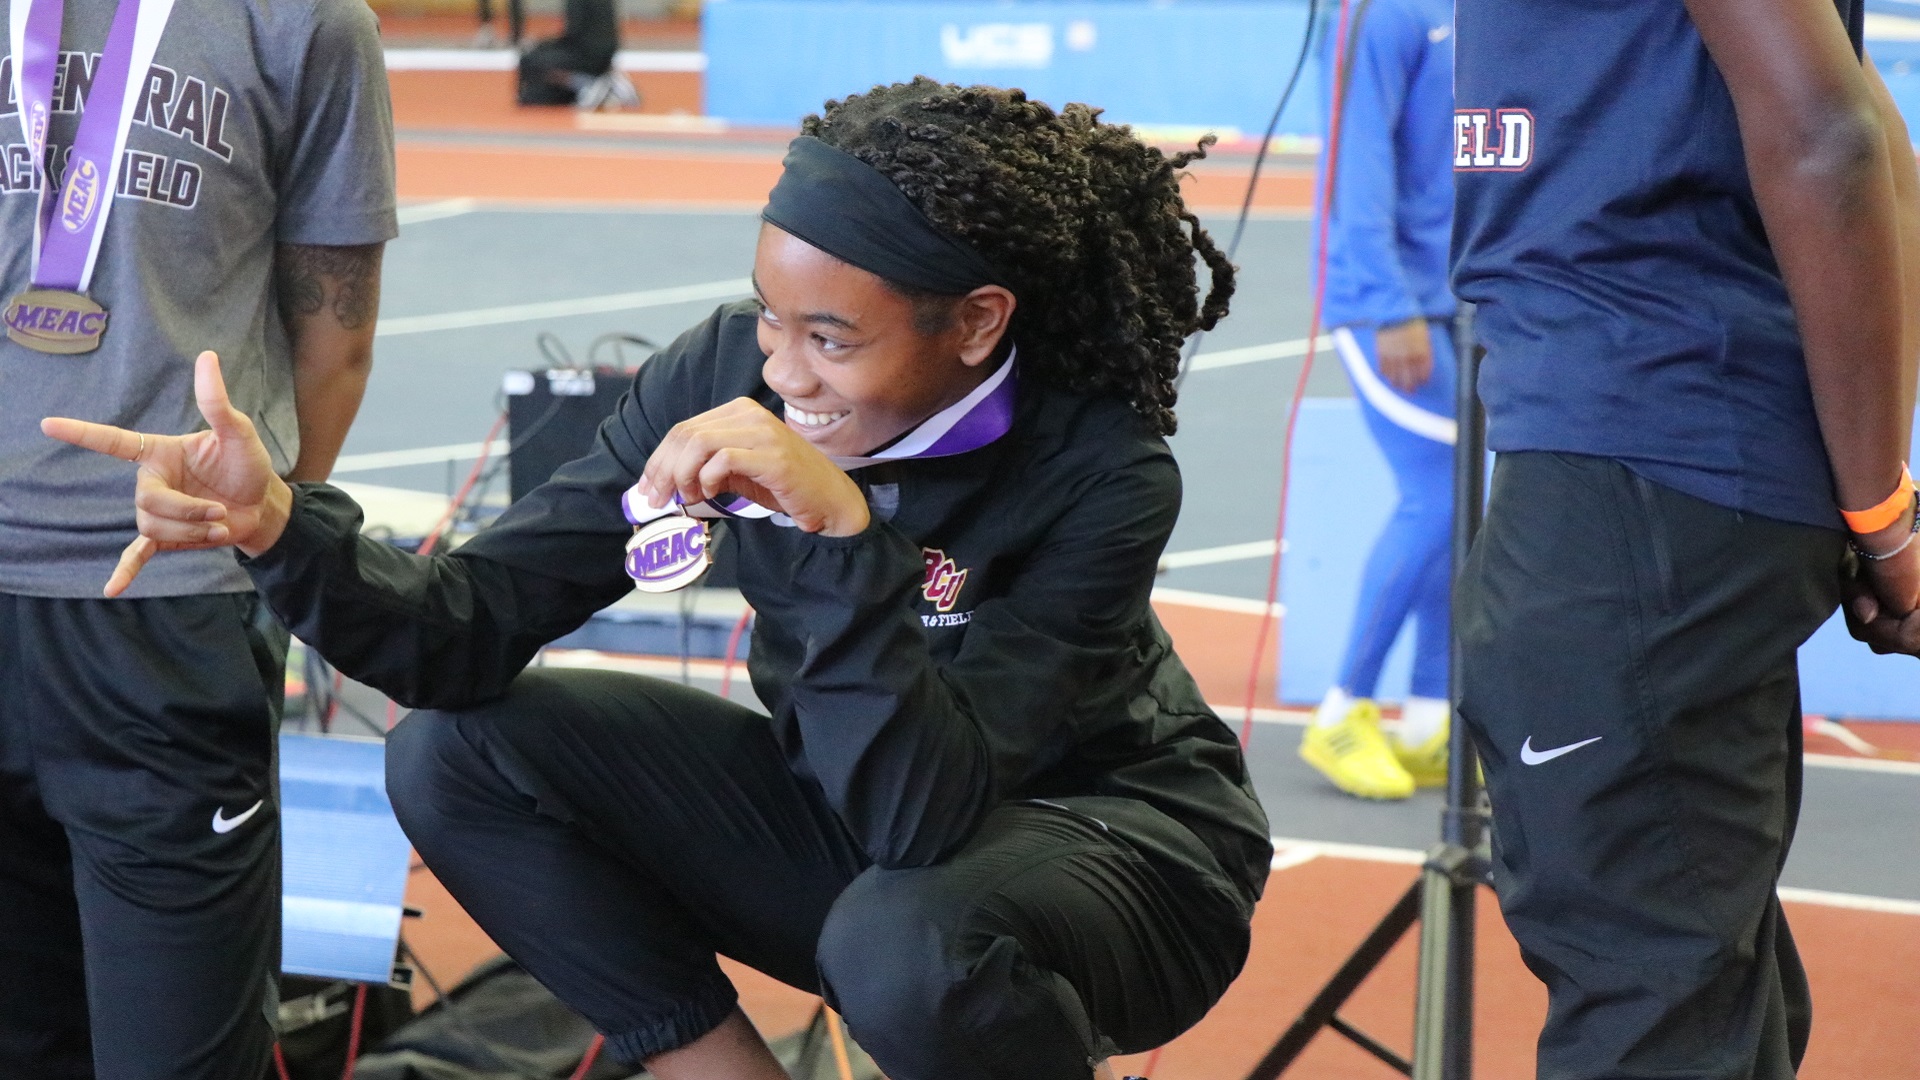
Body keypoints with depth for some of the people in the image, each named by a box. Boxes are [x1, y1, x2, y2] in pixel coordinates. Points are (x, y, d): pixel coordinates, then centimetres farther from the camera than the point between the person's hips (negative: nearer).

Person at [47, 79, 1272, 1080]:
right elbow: (468, 635, -15)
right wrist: (279, 525, -33)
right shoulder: (727, 373, -15)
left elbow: (923, 818, -37)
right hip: (863, 812, 5)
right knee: (457, 752, -14)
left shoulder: (1102, 471, -29)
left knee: (906, 949, -40)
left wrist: (841, 526, -46)